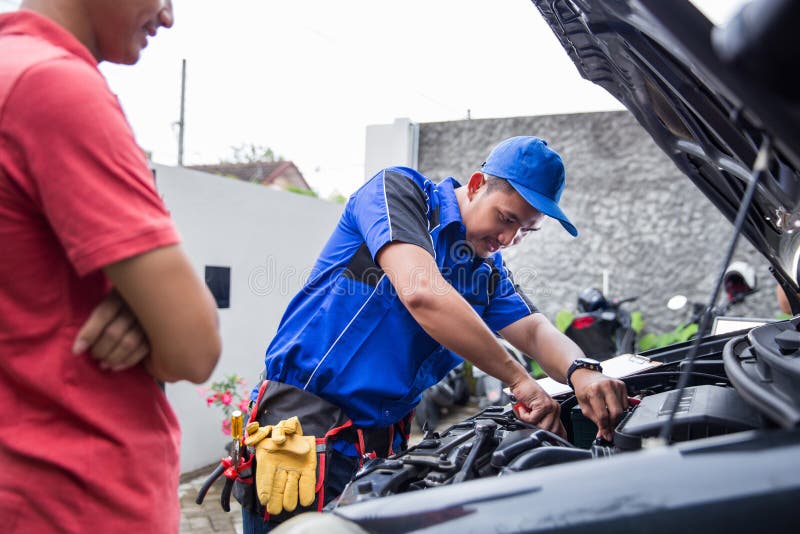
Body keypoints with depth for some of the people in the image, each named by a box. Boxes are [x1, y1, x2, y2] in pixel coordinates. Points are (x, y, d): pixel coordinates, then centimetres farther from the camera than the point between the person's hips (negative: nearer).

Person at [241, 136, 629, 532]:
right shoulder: (397, 189, -10)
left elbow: (537, 331, 3)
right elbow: (420, 291, -26)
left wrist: (581, 373, -23)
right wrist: (519, 380, -24)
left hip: (384, 441, 7)